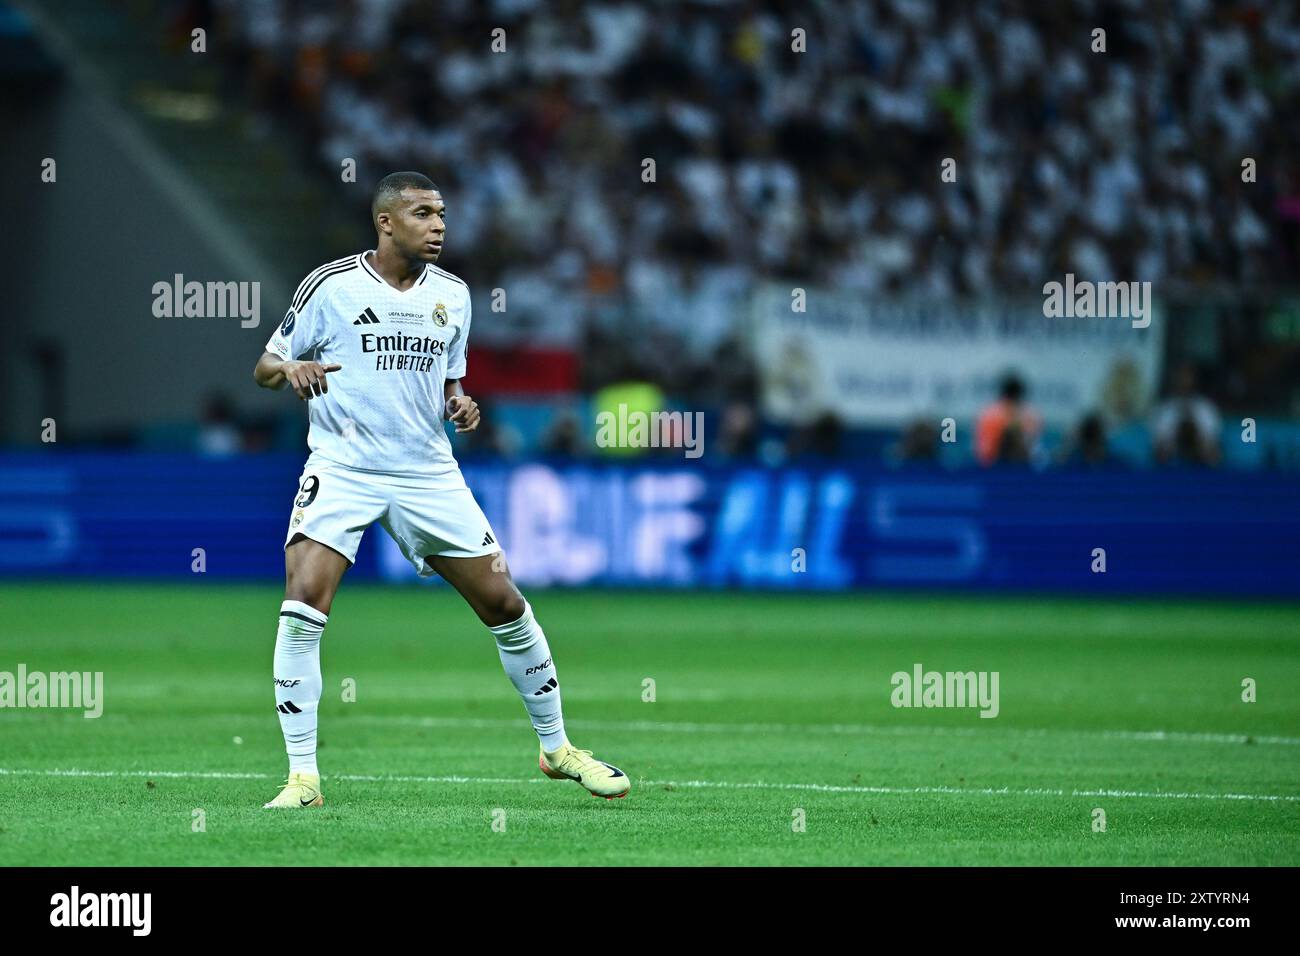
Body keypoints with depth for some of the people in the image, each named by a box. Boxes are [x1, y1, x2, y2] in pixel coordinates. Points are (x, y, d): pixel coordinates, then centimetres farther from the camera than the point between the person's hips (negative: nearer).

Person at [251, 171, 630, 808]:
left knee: (504, 604, 3)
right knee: (302, 604, -22)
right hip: (343, 469, -4)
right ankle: (302, 777, -15)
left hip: (427, 471, 4)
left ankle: (556, 748, 22)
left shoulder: (452, 294, 7)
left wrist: (460, 405, -3)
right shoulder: (330, 286, -6)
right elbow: (265, 366, 0)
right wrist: (289, 369, -23)